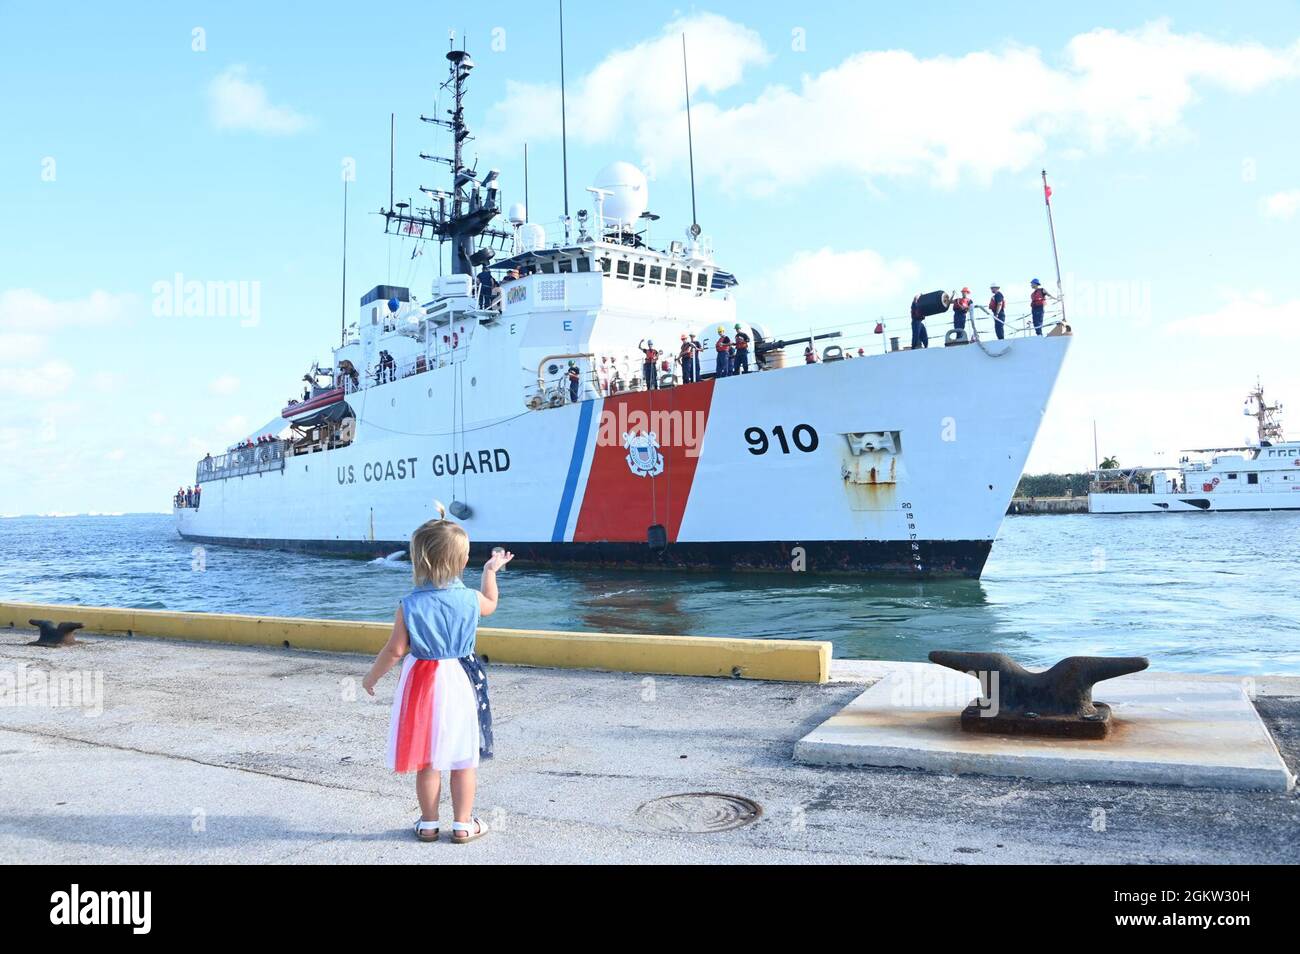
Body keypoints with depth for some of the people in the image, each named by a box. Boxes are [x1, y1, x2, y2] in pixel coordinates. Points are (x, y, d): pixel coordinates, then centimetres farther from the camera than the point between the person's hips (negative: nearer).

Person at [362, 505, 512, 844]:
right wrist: (491, 571, 29)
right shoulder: (471, 599, -9)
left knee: (427, 758, 13)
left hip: (423, 683, 0)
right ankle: (463, 824, 20)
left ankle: (428, 823, 25)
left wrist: (371, 677, 7)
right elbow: (490, 605, 16)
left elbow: (395, 651, -10)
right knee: (463, 758, 11)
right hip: (461, 680, 0)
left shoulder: (409, 605, -13)